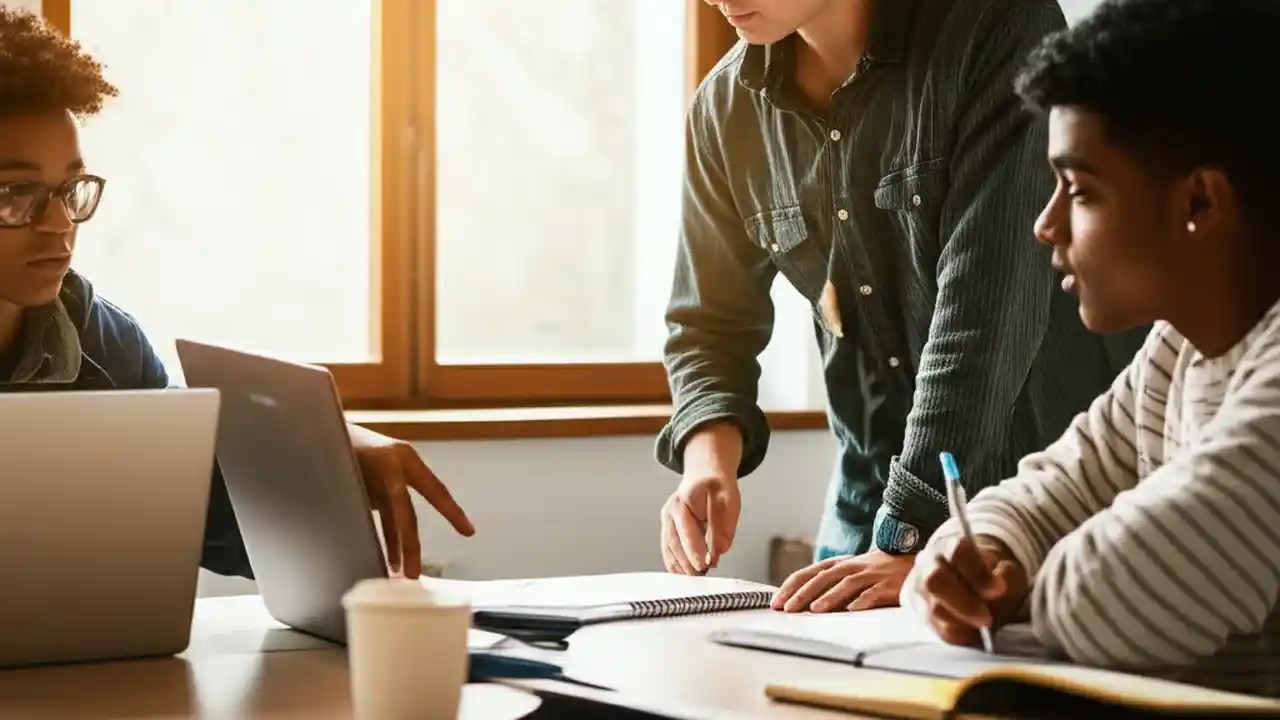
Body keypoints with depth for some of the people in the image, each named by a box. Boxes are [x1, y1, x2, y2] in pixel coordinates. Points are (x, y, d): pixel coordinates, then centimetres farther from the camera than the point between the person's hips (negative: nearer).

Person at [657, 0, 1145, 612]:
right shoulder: (726, 105, -1)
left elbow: (984, 307, -24)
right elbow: (710, 325, 7)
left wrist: (909, 541, -29)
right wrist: (709, 464, -13)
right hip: (871, 503, 5)